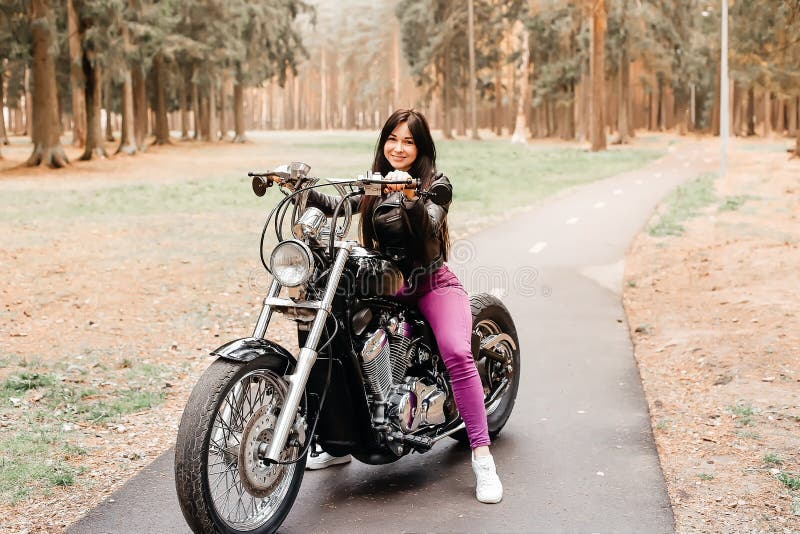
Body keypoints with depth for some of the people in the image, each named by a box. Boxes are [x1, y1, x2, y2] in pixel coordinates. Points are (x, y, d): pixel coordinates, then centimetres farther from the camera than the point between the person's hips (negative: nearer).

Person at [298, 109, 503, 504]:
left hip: (432, 284, -5)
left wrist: (409, 196, -39)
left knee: (457, 353, -28)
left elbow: (429, 226, -20)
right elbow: (336, 204, -2)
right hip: (386, 287, 5)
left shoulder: (436, 183, -1)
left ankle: (482, 458, -25)